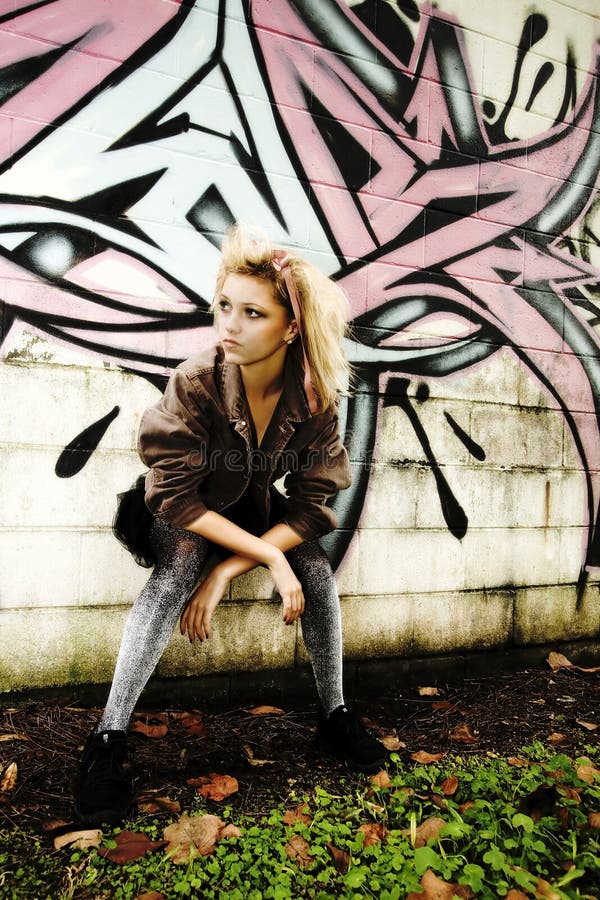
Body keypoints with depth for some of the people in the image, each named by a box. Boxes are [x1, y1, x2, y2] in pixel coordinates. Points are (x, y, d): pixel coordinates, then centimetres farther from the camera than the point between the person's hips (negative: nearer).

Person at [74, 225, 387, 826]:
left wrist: (227, 573, -28)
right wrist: (269, 558, -32)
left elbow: (313, 505, -19)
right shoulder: (195, 383, -27)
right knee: (179, 564, -33)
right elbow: (176, 499, -26)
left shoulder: (314, 399, -21)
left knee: (317, 570, -21)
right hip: (184, 520, -2)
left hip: (261, 516, 3)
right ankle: (109, 738, -25)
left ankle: (334, 716, -1)